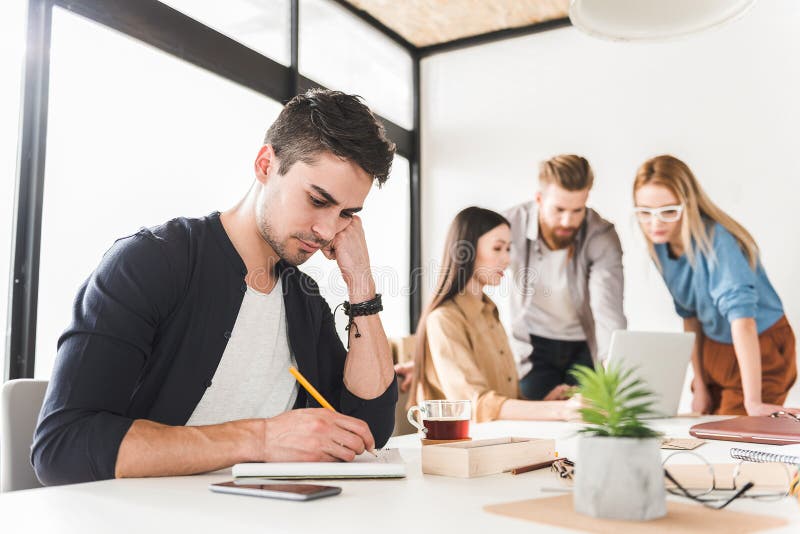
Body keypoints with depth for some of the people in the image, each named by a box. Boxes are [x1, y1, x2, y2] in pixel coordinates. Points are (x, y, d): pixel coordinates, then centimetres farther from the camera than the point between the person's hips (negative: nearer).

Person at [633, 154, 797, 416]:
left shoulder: (715, 240, -29)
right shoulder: (661, 246, -8)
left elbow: (742, 315, -37)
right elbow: (689, 314, 1)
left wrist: (753, 402, -42)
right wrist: (699, 386, 2)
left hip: (760, 352, -6)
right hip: (714, 350, 6)